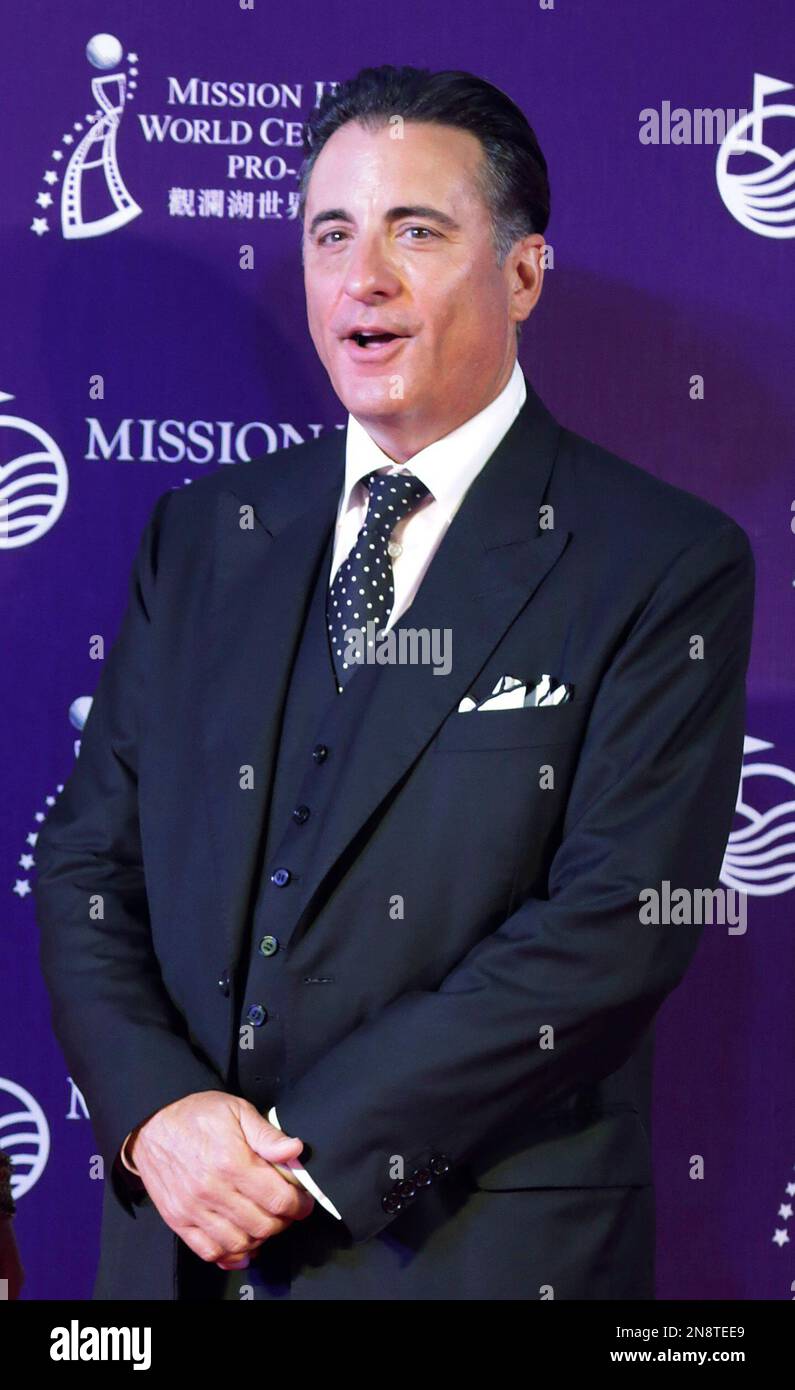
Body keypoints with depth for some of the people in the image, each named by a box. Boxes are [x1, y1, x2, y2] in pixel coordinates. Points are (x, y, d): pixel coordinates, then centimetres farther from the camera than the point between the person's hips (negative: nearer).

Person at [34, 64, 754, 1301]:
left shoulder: (669, 568, -8)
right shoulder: (203, 534, 7)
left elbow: (616, 925, -15)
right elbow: (88, 861, 6)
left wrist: (311, 1152, -17)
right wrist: (158, 1107, -11)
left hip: (482, 1249, -4)